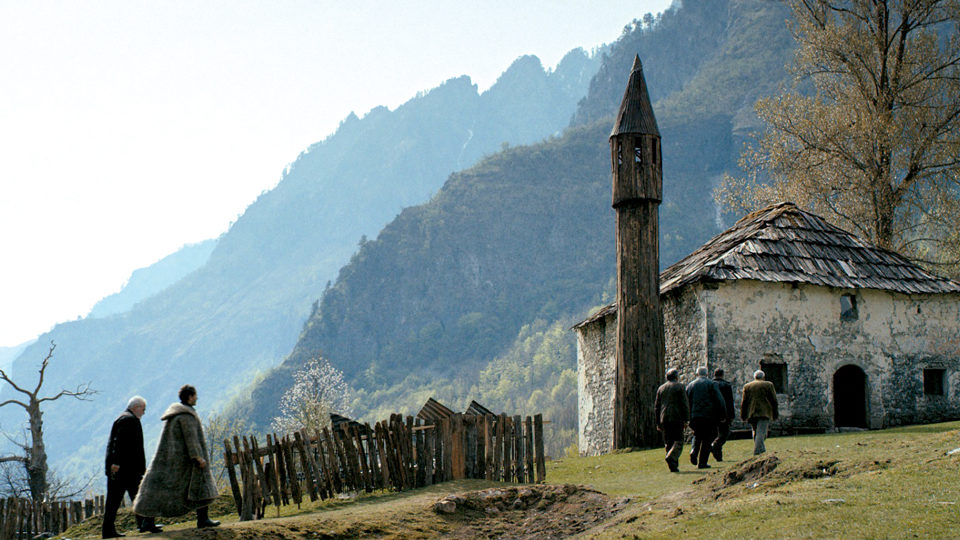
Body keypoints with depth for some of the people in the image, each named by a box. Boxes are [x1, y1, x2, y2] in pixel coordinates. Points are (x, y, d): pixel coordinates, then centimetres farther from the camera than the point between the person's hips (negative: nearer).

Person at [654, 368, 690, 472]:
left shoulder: (661, 388, 15)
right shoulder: (679, 386, 0)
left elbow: (656, 407, 15)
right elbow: (685, 404, -7)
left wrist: (658, 423, 19)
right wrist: (686, 420, -4)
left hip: (664, 419, 5)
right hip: (676, 418, -5)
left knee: (668, 443, 8)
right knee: (678, 441, -5)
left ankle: (673, 466, 5)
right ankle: (671, 457, -28)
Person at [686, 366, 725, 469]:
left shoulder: (690, 386, 9)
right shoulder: (711, 384, 0)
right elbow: (720, 401, -7)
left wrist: (688, 418, 12)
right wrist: (721, 415, 1)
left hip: (694, 416, 3)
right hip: (708, 417, -3)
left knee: (697, 436, 20)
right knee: (707, 439, 5)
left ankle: (694, 451, -8)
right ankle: (702, 462, 2)